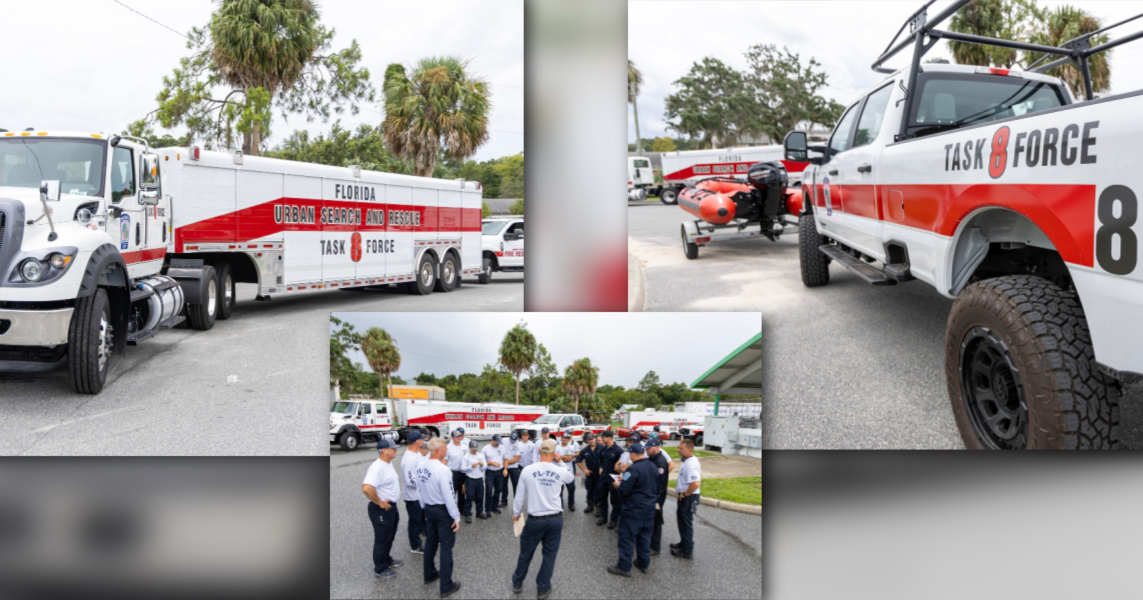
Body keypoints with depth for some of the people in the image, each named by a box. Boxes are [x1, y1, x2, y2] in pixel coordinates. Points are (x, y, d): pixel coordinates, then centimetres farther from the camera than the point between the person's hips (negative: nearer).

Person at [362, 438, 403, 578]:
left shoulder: (388, 464, 5)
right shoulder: (377, 468, -27)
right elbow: (366, 488, -40)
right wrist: (379, 502, -27)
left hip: (391, 506, 9)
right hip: (382, 509, -9)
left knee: (390, 536, 25)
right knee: (382, 539, 6)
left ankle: (387, 559, 43)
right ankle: (380, 569, 21)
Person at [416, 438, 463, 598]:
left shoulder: (421, 466, -3)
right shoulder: (443, 470, -27)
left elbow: (419, 488, 8)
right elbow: (448, 496, -24)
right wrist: (456, 517, -16)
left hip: (428, 508, 7)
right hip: (443, 511, -7)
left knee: (430, 542, 23)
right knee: (446, 547, 2)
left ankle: (429, 574, 39)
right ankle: (446, 587, 7)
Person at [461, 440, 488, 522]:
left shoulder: (481, 456, 9)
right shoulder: (466, 457, -4)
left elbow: (484, 468, 9)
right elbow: (463, 468, -11)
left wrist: (482, 465, -12)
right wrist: (471, 466, -22)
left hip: (479, 479, 4)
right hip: (470, 479, -4)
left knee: (480, 497, 12)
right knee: (469, 497, -3)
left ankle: (480, 512, 27)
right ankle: (467, 514, 4)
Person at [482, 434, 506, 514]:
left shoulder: (502, 448, 5)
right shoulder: (486, 449, -5)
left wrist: (505, 469, 0)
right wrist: (493, 463, -14)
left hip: (500, 472, 4)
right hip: (490, 472, -3)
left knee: (498, 490, 10)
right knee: (489, 491, -5)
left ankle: (495, 506, 25)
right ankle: (488, 509, 3)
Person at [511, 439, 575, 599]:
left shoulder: (527, 470, -11)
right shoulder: (560, 472, -7)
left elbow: (519, 495, -1)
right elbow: (571, 477, 19)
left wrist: (515, 513, 14)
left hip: (535, 520, 0)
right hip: (555, 519, 0)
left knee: (526, 553, 17)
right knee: (550, 554, 14)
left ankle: (517, 583, 35)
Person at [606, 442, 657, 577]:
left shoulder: (633, 469, -22)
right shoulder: (653, 467, 2)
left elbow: (624, 490, -21)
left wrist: (617, 485, 2)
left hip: (634, 510, -8)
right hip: (650, 509, 8)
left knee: (627, 537, 1)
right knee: (645, 536, 18)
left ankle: (624, 567, 7)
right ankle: (644, 563, 27)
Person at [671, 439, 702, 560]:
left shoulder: (691, 464, -25)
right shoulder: (687, 461, 7)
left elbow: (696, 483, -37)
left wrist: (685, 494, -24)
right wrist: (683, 493, 13)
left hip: (689, 498, -10)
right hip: (684, 496, 10)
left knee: (686, 523, 2)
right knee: (682, 521, 23)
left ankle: (687, 551, 14)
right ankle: (684, 544, 40)